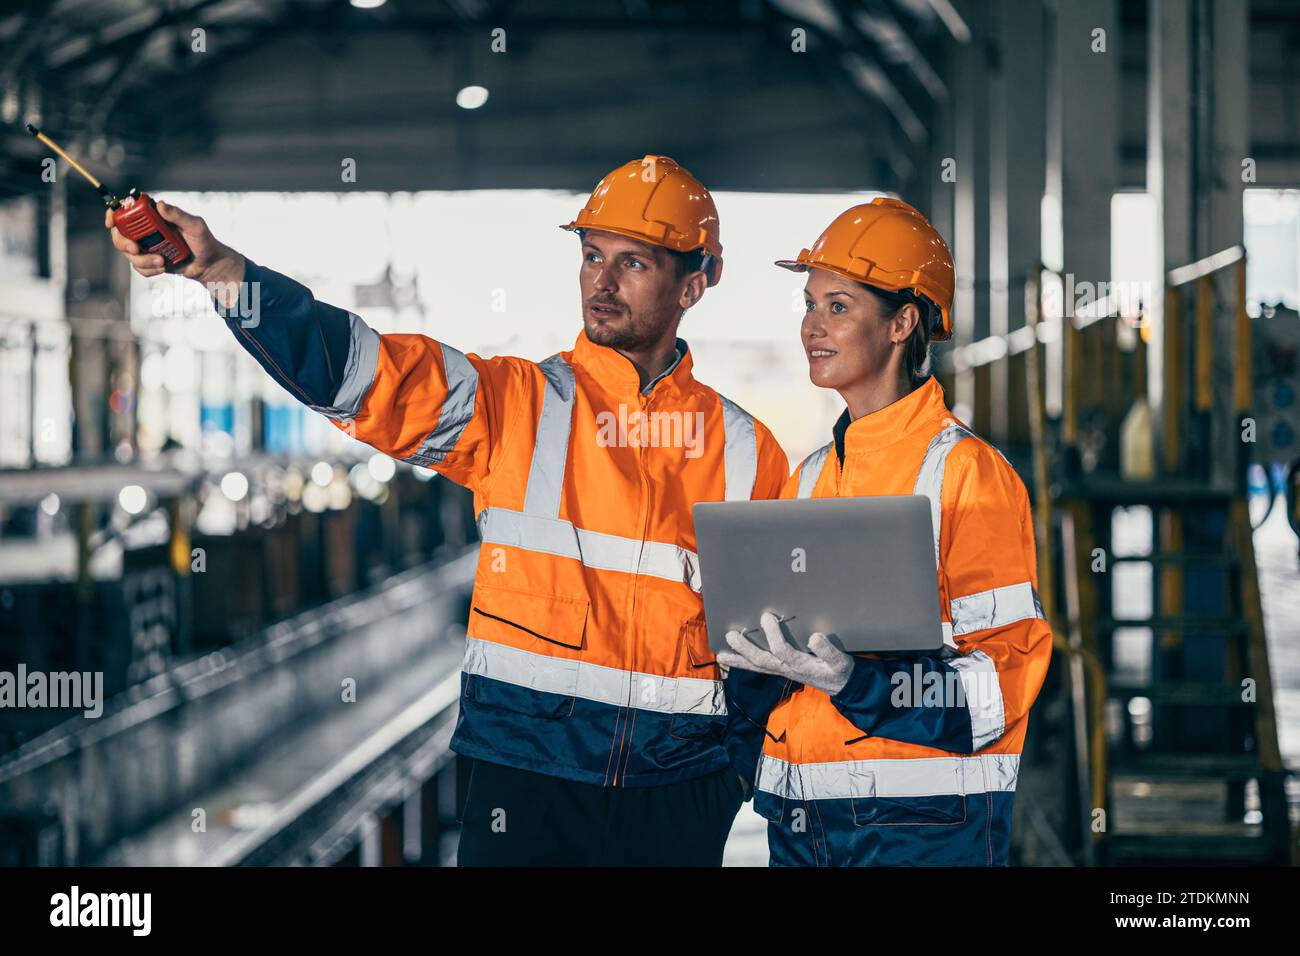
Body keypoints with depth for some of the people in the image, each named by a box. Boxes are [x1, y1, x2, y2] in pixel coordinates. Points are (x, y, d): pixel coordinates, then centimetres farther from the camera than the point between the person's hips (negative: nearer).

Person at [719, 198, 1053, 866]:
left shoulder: (968, 472, -8)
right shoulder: (809, 480, 14)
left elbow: (1008, 669, -13)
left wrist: (851, 682, -24)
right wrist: (753, 673, -4)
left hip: (924, 820, -6)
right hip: (798, 813, 6)